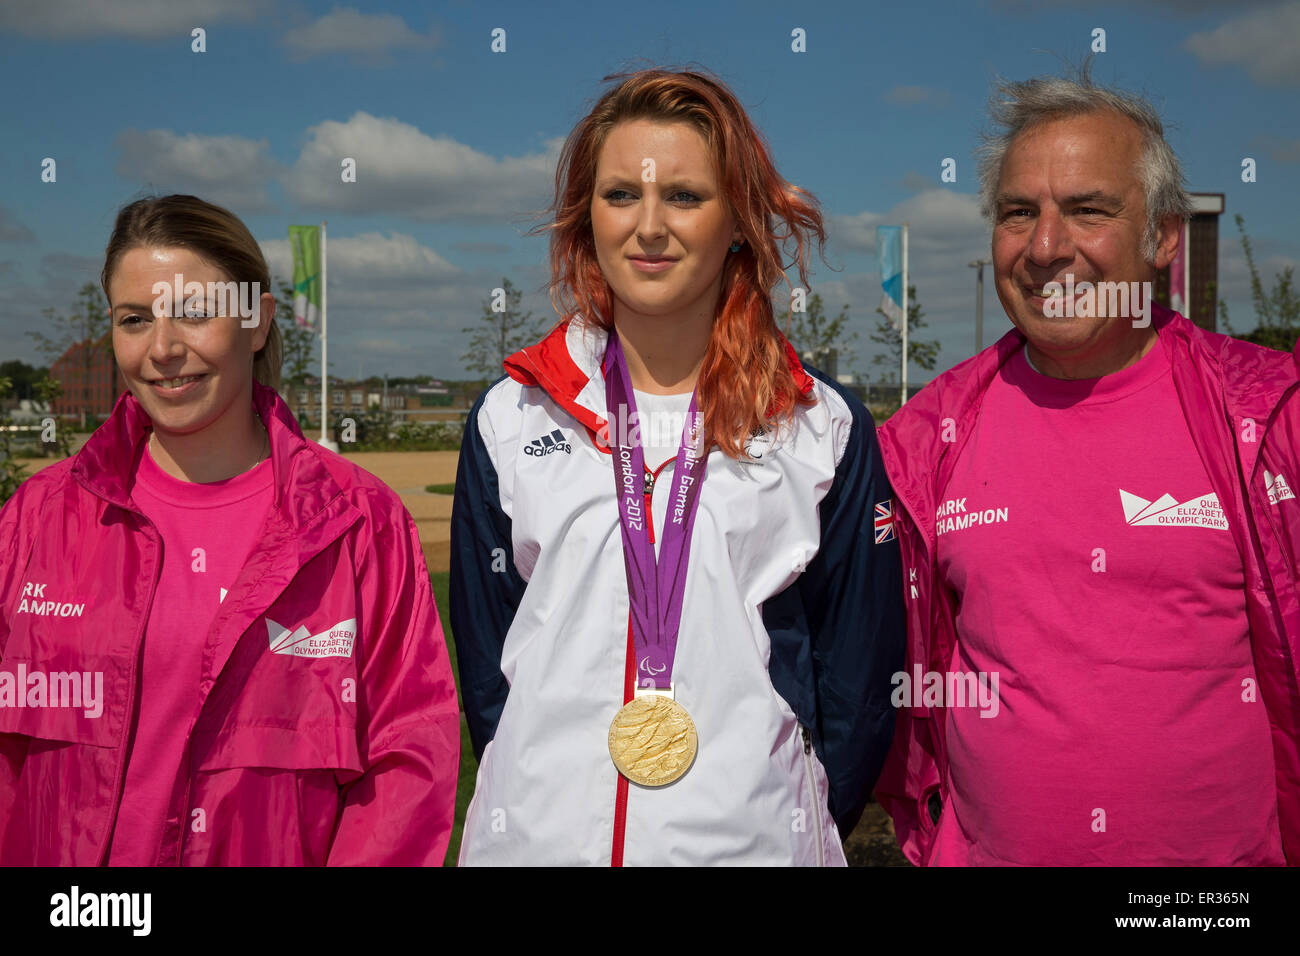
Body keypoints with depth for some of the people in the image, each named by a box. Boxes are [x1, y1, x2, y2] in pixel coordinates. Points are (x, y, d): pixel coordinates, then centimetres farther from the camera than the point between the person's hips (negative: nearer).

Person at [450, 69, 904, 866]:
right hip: (540, 835, 1)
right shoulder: (510, 420, 4)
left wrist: (791, 827, 0)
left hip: (752, 838, -1)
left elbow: (861, 677, 4)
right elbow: (485, 660, 7)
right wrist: (532, 800, -1)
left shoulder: (826, 429, 1)